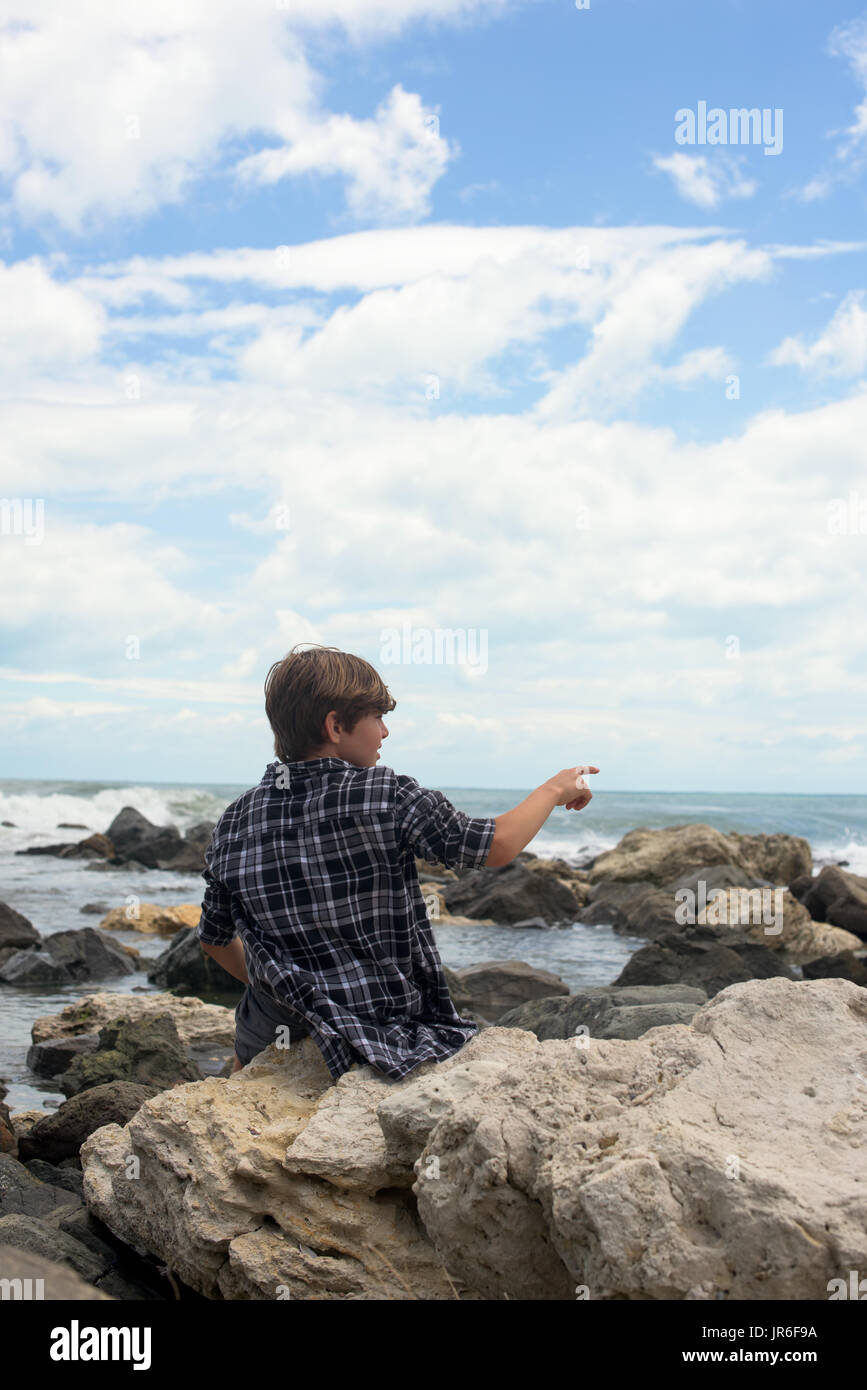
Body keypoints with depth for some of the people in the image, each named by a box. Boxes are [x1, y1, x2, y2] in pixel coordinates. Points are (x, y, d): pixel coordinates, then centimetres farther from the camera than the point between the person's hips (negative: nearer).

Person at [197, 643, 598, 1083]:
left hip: (273, 1038, 5)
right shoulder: (387, 796, -17)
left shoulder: (234, 822, -3)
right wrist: (554, 789, 8)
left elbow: (215, 938, 9)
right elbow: (498, 845, -10)